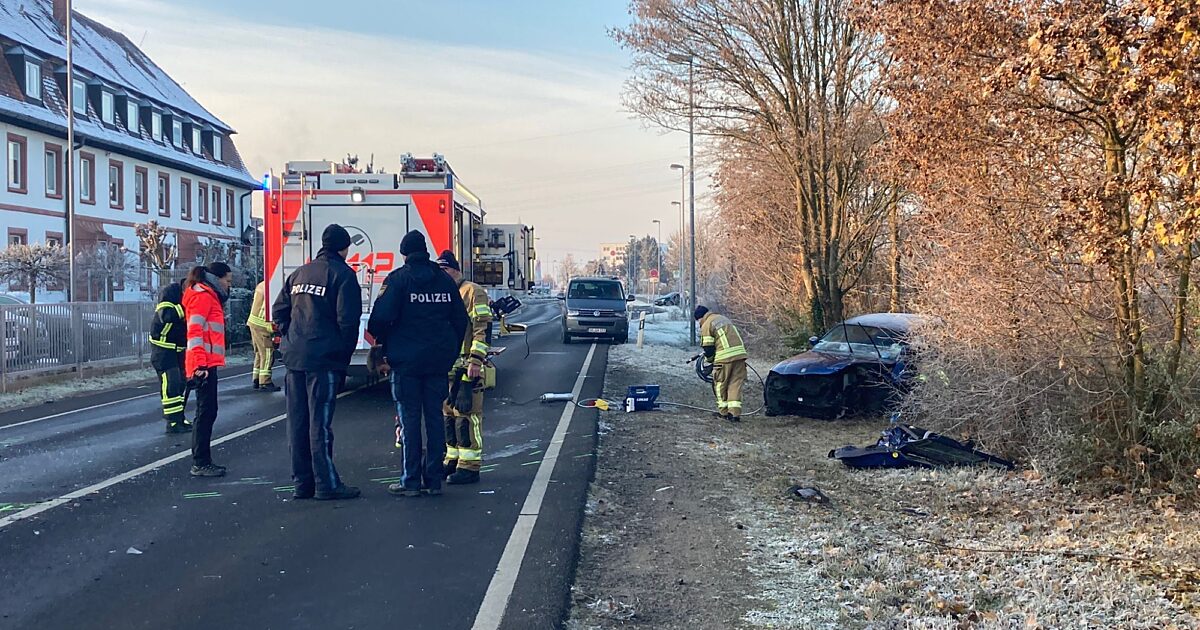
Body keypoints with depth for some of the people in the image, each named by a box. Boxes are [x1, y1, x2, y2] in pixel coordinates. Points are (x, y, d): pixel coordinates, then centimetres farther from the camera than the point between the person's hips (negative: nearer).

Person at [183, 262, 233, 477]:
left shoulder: (209, 296, 22)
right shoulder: (202, 296, -8)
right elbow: (194, 331, -18)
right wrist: (200, 364, -24)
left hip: (207, 364, 10)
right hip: (204, 364, -10)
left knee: (207, 412, 12)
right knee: (206, 412, -9)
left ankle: (202, 462, 17)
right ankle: (200, 464, -7)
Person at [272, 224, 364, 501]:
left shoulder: (298, 274, 17)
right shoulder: (342, 274, -5)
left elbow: (279, 312, 16)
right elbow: (348, 320, -12)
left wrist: (291, 340, 17)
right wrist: (345, 355, -3)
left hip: (294, 357, 7)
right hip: (324, 359, -6)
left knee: (297, 422, 9)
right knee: (320, 422, -5)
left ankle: (302, 482, 16)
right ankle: (327, 484, 0)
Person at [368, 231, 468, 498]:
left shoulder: (397, 279, -5)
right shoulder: (445, 279, 10)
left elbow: (382, 317, -14)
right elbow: (460, 320, 11)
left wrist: (383, 346, 3)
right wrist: (451, 353, 18)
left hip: (406, 359, -4)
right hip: (438, 361, 4)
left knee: (409, 419, 0)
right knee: (434, 417, 8)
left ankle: (411, 482, 2)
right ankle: (434, 480, 11)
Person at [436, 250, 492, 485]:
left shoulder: (472, 292, -7)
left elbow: (482, 329, -14)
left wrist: (476, 361, -20)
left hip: (466, 366, -9)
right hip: (447, 365, 9)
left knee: (467, 414, -8)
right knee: (449, 413, 12)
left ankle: (470, 466, -5)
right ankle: (453, 460, 21)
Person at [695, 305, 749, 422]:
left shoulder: (706, 326, 0)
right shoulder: (723, 318, 24)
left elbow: (708, 348, -3)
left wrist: (708, 360, 17)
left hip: (725, 358, -7)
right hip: (740, 354, 7)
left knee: (720, 385, 10)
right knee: (736, 384, 6)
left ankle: (723, 412, 17)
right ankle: (735, 413, -2)